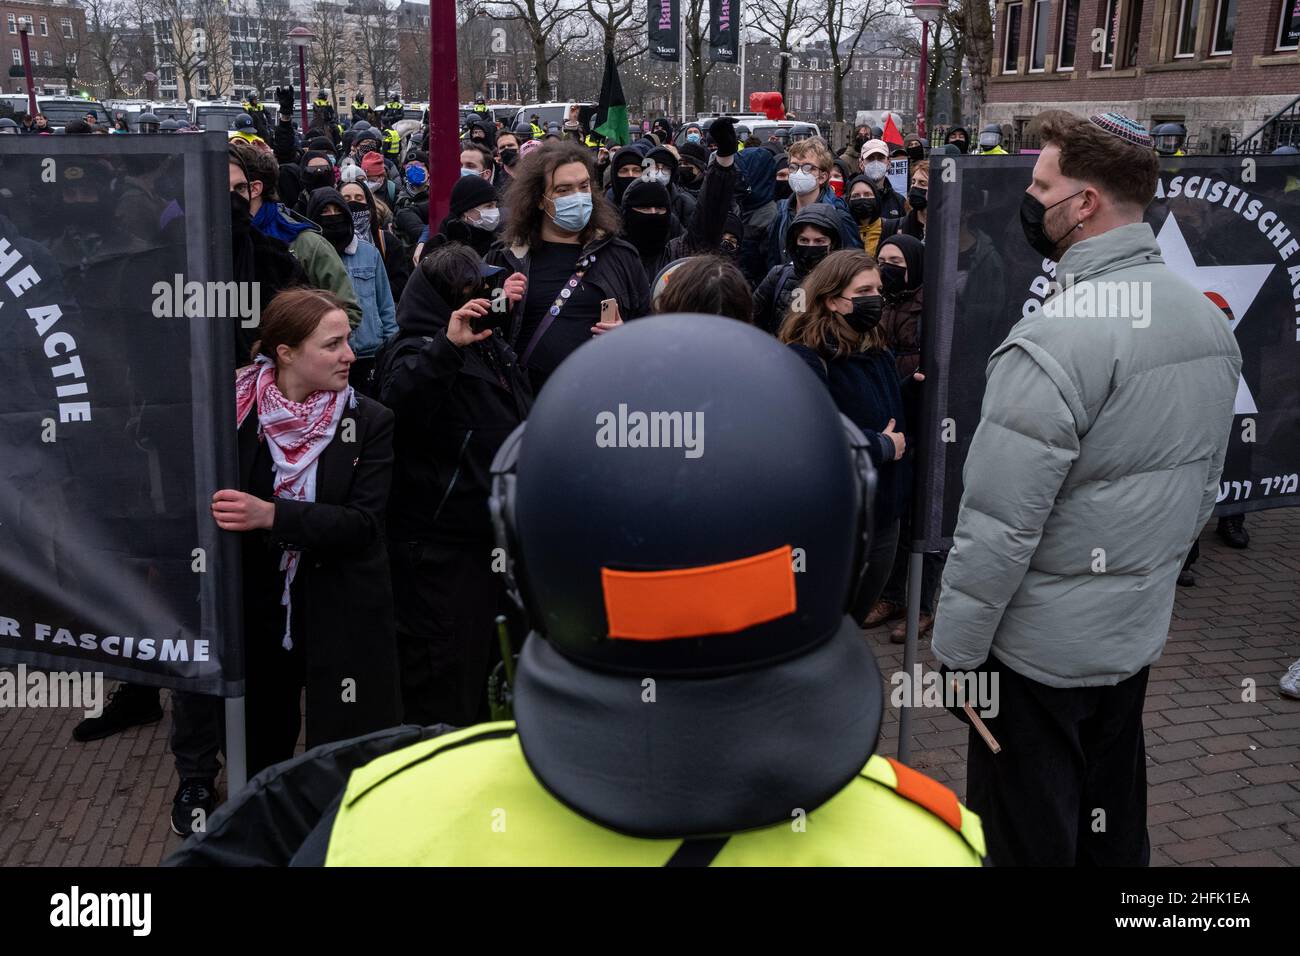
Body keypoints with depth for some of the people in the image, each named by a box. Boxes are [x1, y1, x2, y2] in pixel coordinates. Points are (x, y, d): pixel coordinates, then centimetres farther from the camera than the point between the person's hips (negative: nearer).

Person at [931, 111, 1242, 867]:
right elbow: (1204, 485, 12)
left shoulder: (1056, 338, -25)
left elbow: (1000, 525, -24)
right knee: (1114, 824, 23)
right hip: (1140, 631, 8)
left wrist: (955, 649, -14)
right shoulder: (1209, 317, 1)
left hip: (1040, 644, -7)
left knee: (1029, 839, 11)